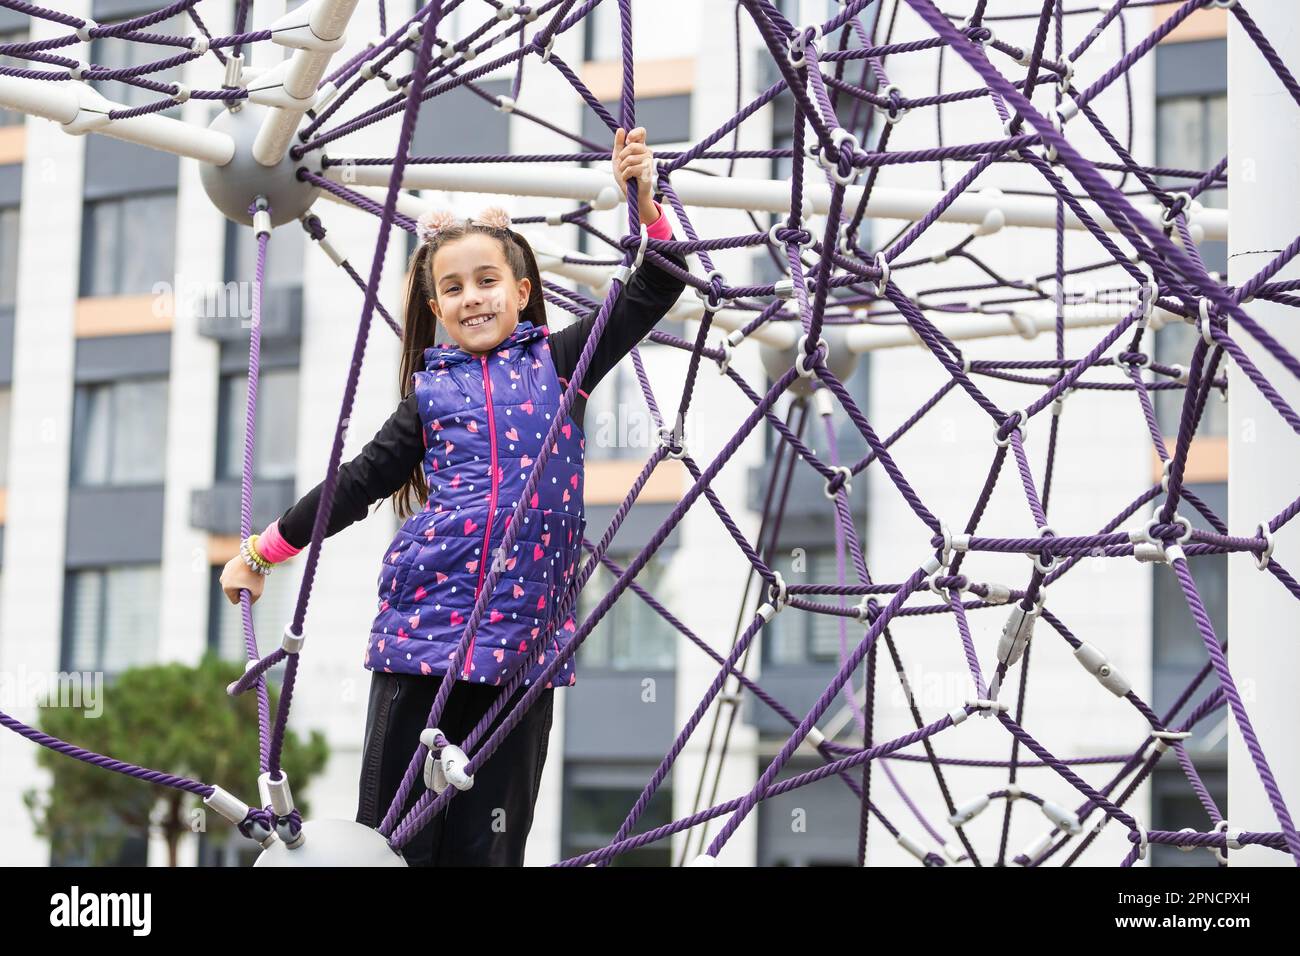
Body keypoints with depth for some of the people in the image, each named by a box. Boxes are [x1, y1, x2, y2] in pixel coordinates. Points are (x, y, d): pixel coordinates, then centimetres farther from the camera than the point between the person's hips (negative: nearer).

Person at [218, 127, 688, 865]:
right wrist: (263, 550, 19)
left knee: (488, 842, 1)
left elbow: (655, 290, 9)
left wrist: (642, 200, -4)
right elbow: (358, 484, 16)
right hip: (425, 622, 1)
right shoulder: (429, 392, 10)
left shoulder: (558, 363, 9)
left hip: (522, 635, -1)